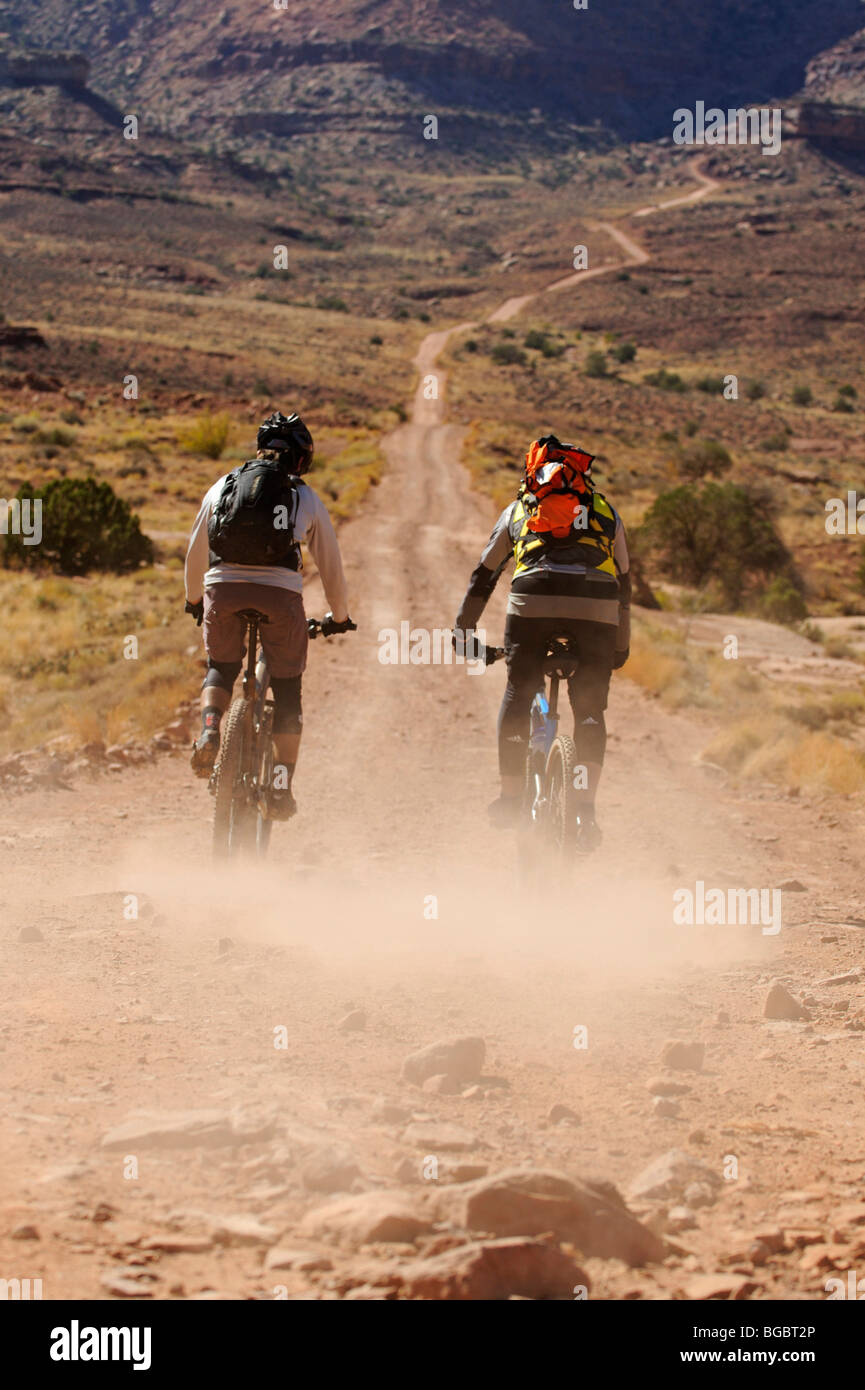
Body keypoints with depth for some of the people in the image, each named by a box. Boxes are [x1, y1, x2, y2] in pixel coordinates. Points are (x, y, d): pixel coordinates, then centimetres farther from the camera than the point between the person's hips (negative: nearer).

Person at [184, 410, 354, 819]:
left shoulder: (222, 486, 19)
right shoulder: (306, 498, 15)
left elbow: (196, 552, 26)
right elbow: (330, 565, 21)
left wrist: (194, 600, 43)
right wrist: (339, 617, 36)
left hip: (223, 589, 2)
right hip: (280, 593, -1)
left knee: (220, 667, 26)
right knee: (287, 689, 13)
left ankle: (208, 731, -3)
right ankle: (282, 786, 7)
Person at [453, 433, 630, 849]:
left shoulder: (518, 510, 29)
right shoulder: (606, 513, 30)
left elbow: (483, 575, 32)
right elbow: (624, 583, 34)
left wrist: (463, 627, 41)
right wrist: (621, 647, 42)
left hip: (532, 600, -1)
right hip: (597, 608, 1)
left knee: (518, 694, 14)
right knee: (590, 708, 10)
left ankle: (511, 796, 10)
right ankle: (586, 805, -2)